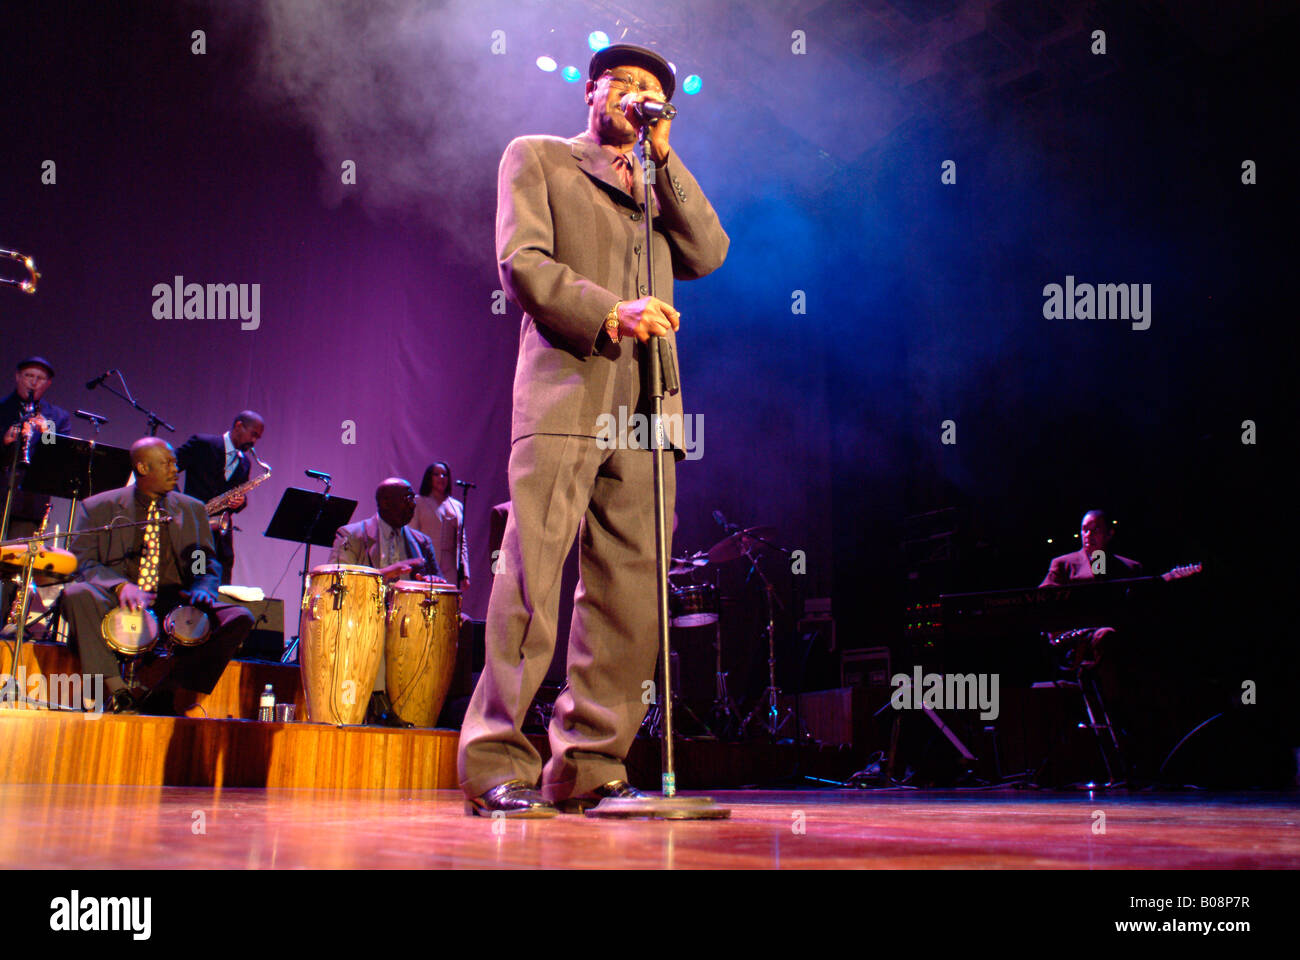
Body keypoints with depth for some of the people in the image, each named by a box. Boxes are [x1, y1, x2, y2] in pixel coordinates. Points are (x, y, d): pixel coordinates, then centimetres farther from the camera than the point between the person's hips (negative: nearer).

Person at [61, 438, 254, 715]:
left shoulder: (193, 510, 19)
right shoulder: (98, 508, 10)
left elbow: (208, 562, 16)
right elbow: (83, 562, 0)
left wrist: (203, 588, -9)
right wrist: (120, 586, -21)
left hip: (174, 605, 2)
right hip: (119, 607, -2)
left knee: (240, 618, -23)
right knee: (77, 594, -34)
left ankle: (161, 695, -23)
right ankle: (118, 691, -29)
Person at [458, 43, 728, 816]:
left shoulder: (660, 189, 30)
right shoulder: (537, 158, 15)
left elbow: (709, 253, 12)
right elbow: (522, 262, 0)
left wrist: (663, 155, 11)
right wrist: (608, 312, -15)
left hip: (644, 406, 5)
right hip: (565, 394, -5)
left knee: (630, 593, -2)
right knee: (532, 579, -11)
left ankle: (589, 768, 3)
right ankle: (497, 765, -6)